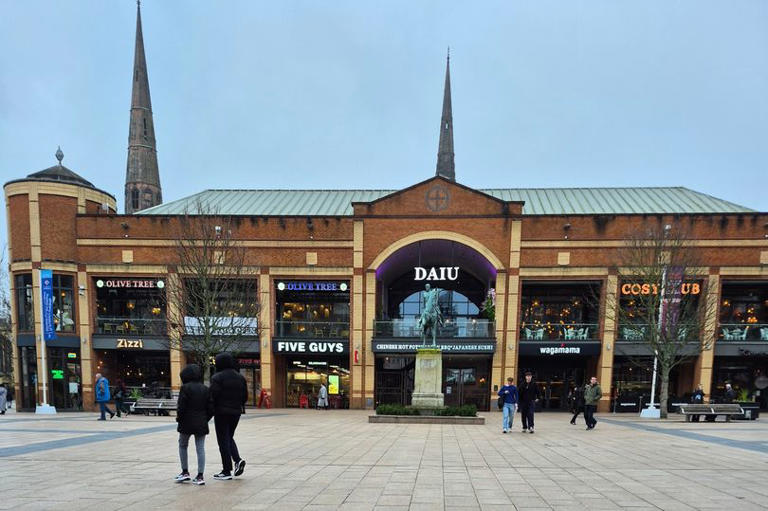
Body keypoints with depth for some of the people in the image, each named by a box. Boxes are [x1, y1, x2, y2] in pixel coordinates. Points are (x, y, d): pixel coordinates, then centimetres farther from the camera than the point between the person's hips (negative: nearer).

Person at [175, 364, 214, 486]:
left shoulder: (185, 388, -10)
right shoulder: (205, 389, 5)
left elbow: (181, 406, -14)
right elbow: (210, 408, 4)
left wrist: (179, 418, 2)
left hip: (187, 423, -3)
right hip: (201, 424, 4)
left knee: (182, 445, 17)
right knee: (200, 448, 4)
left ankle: (185, 472, 18)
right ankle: (200, 476, 3)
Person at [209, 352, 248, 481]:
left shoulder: (217, 377, -11)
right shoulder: (240, 377, 8)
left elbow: (213, 396, -17)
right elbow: (245, 396, 7)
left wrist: (211, 410, -2)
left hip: (222, 412, -6)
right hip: (236, 412, 6)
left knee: (223, 441, 2)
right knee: (229, 437, 22)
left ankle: (226, 471, 5)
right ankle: (238, 460, 2)